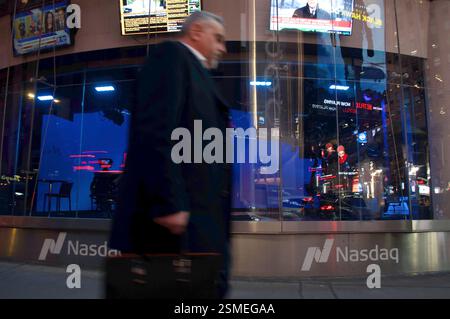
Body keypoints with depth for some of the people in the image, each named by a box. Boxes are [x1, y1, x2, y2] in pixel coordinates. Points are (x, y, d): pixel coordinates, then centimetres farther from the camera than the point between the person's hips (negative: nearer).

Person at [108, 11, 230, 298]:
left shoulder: (198, 75, 28)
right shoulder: (173, 54, 0)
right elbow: (156, 130, -16)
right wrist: (168, 202, -24)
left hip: (196, 216, 10)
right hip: (178, 212, -10)